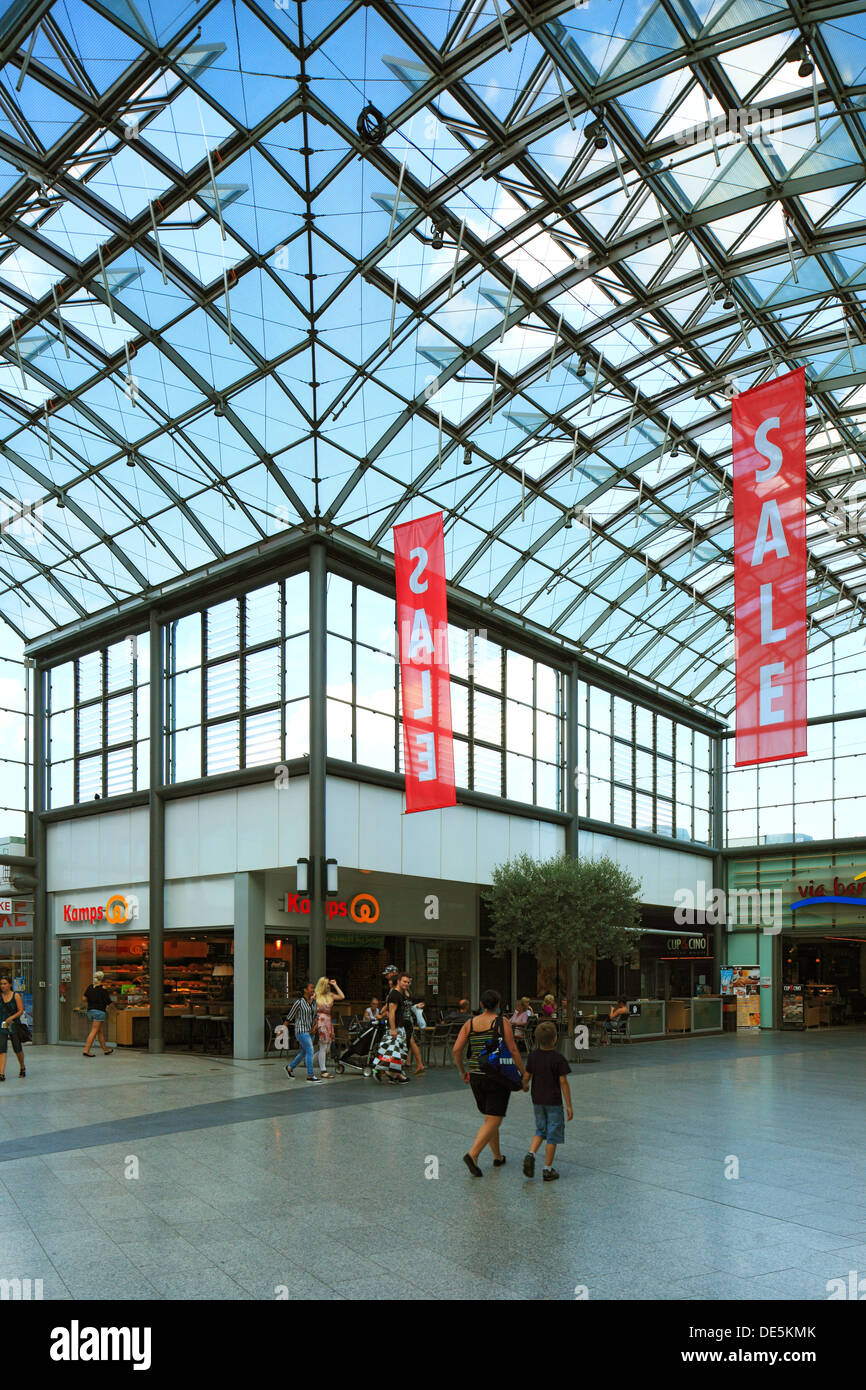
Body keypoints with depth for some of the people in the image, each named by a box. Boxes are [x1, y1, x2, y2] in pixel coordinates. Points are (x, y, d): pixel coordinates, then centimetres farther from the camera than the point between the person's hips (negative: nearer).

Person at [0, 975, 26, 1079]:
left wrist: (11, 1018, -21)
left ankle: (22, 1068, 34)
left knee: (18, 1049, 11)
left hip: (14, 1025, -1)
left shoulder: (16, 996, -5)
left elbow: (21, 1011, -8)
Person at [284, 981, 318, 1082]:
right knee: (310, 1051, -13)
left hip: (310, 1031, 7)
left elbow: (316, 1016, 17)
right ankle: (310, 1075, -8)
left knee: (303, 1052, 14)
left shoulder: (314, 1002, 7)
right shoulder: (299, 1002, -12)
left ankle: (290, 1067, 35)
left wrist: (315, 1026, 1)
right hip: (301, 1030, -7)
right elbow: (290, 1016, -5)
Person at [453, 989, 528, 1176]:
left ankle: (497, 1157, 27)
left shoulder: (470, 1023, 4)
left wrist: (462, 1072, 13)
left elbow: (457, 1050, -1)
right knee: (493, 1121, -3)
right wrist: (524, 1075, -4)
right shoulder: (502, 1022, -7)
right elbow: (513, 1050, -11)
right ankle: (472, 1155, -19)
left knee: (490, 1118, 20)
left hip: (476, 1076, 5)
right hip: (498, 1076, -5)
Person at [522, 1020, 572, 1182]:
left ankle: (531, 1154, -3)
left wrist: (524, 1086, 27)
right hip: (554, 1102, -4)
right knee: (553, 1135, 7)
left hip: (537, 1101, 4)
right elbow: (563, 1083, -13)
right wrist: (569, 1106, -7)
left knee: (540, 1130, 20)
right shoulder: (558, 1058, -15)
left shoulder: (533, 1056, -3)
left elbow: (526, 1077, 3)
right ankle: (548, 1170, 10)